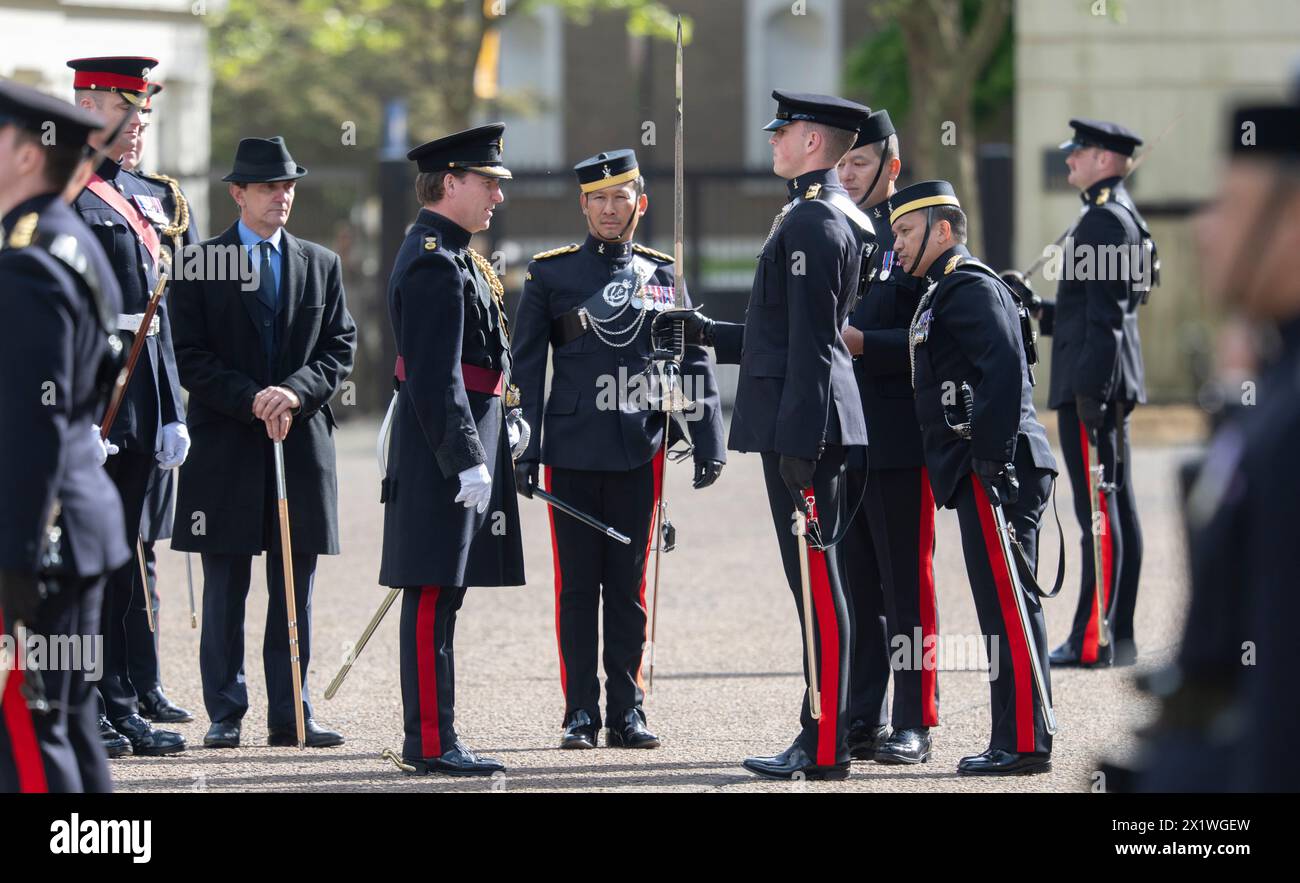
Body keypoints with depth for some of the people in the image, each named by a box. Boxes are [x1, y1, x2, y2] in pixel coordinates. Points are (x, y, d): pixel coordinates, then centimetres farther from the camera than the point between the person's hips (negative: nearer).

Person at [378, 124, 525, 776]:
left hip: (455, 448, 11)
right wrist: (467, 462, -23)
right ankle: (430, 743, -7)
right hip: (444, 449, -11)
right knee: (432, 597, -8)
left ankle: (429, 740, 15)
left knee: (437, 597, 12)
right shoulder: (435, 263, -15)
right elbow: (437, 378, -21)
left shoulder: (449, 255, 18)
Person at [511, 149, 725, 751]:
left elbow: (694, 363, 10)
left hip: (639, 449, 1)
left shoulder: (661, 275, 9)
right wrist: (524, 449, -4)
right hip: (573, 449, -1)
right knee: (577, 586, 1)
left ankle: (626, 711, 10)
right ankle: (581, 714, 6)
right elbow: (526, 364, 3)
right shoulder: (552, 272, 4)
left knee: (629, 587, 5)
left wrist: (708, 442, 1)